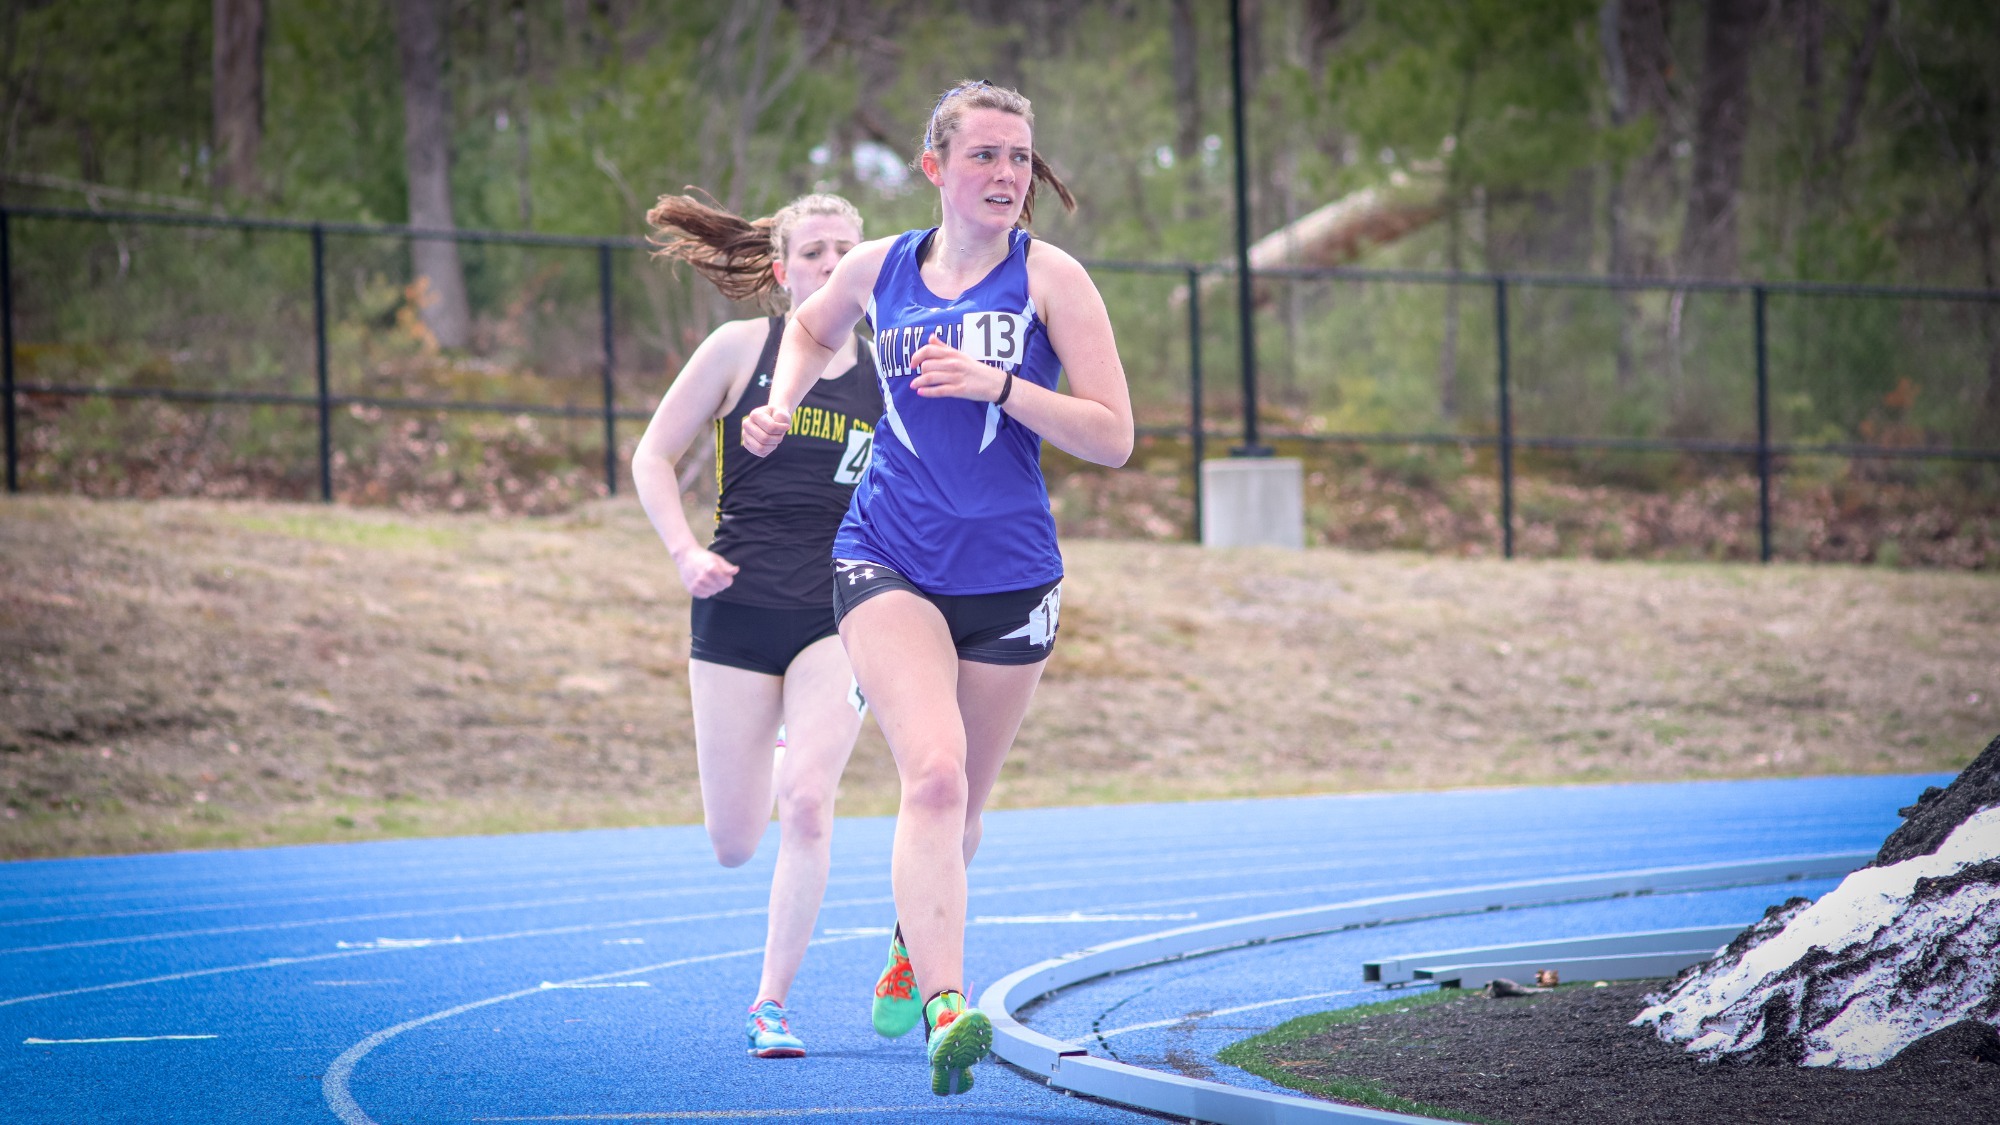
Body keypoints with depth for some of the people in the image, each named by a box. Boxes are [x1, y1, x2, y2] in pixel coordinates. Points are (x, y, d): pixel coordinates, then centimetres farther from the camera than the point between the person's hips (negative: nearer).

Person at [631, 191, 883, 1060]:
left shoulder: (885, 374, 6)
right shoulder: (741, 349, 0)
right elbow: (652, 455, 4)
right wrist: (685, 551, -10)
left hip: (839, 612, 0)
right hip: (737, 612, 0)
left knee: (807, 804, -20)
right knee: (734, 845, 3)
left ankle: (772, 1003, -10)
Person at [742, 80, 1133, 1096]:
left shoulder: (1048, 277, -4)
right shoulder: (879, 269, 4)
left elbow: (1112, 437, -9)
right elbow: (811, 330, 28)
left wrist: (998, 384, -20)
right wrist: (783, 404, 9)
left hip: (1009, 577, 0)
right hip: (887, 561, 0)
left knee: (956, 805, 14)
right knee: (933, 772, -23)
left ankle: (912, 942, 47)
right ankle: (946, 1011, -33)